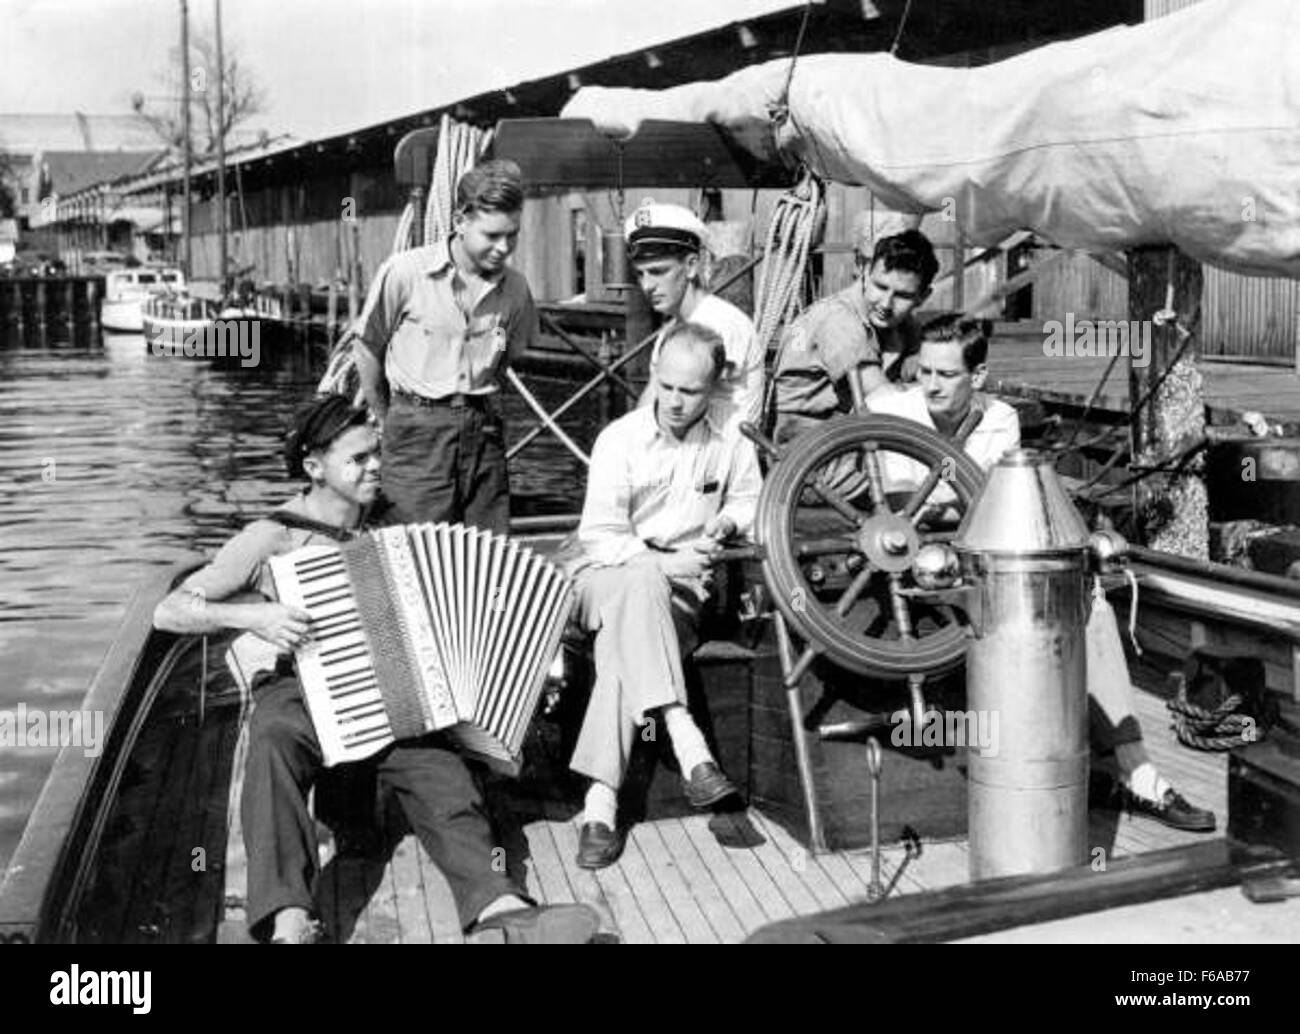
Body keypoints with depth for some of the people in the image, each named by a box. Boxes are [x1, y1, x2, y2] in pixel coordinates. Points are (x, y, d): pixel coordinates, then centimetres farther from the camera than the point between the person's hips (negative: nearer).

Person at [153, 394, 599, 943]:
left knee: (438, 770, -28)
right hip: (297, 691, -3)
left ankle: (501, 908, -47)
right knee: (274, 743, -37)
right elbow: (167, 613, -6)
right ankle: (289, 922, -50)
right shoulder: (271, 538, -4)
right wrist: (250, 615, -22)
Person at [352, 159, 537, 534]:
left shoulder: (514, 289, 1)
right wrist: (385, 420, 12)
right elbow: (367, 349, 3)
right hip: (418, 433, -3)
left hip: (484, 431, 4)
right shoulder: (405, 272, -9)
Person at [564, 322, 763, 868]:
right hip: (608, 576, -1)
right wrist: (661, 563, -22)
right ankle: (687, 746, -46)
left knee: (621, 648, -32)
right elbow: (599, 536, -7)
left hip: (681, 589, 1)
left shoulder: (730, 443, 6)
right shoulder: (621, 438, -3)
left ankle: (601, 801, -38)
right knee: (641, 584, -40)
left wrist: (729, 520, 3)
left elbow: (750, 499, 26)